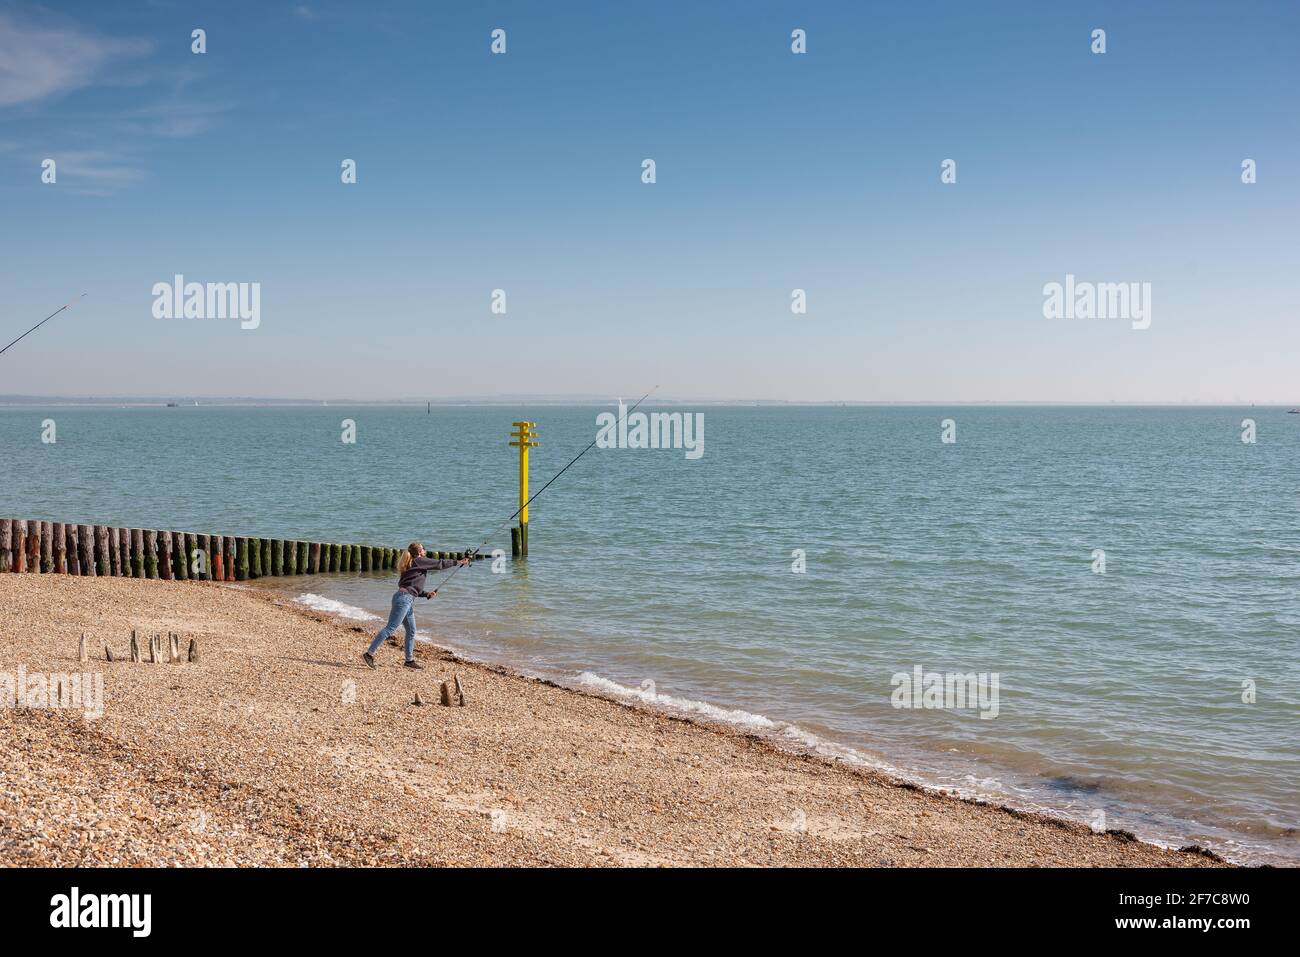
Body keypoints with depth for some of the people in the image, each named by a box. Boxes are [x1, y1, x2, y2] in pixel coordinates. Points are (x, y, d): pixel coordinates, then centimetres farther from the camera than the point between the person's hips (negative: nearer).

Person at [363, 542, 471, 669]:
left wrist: (426, 594, 16)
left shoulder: (412, 565, 22)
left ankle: (410, 660, 21)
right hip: (404, 598, -10)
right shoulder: (419, 561, -3)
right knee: (390, 628, -11)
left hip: (408, 601, 10)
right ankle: (369, 654, -14)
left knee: (411, 631, 15)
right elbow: (439, 564, 0)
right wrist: (458, 562, 10)